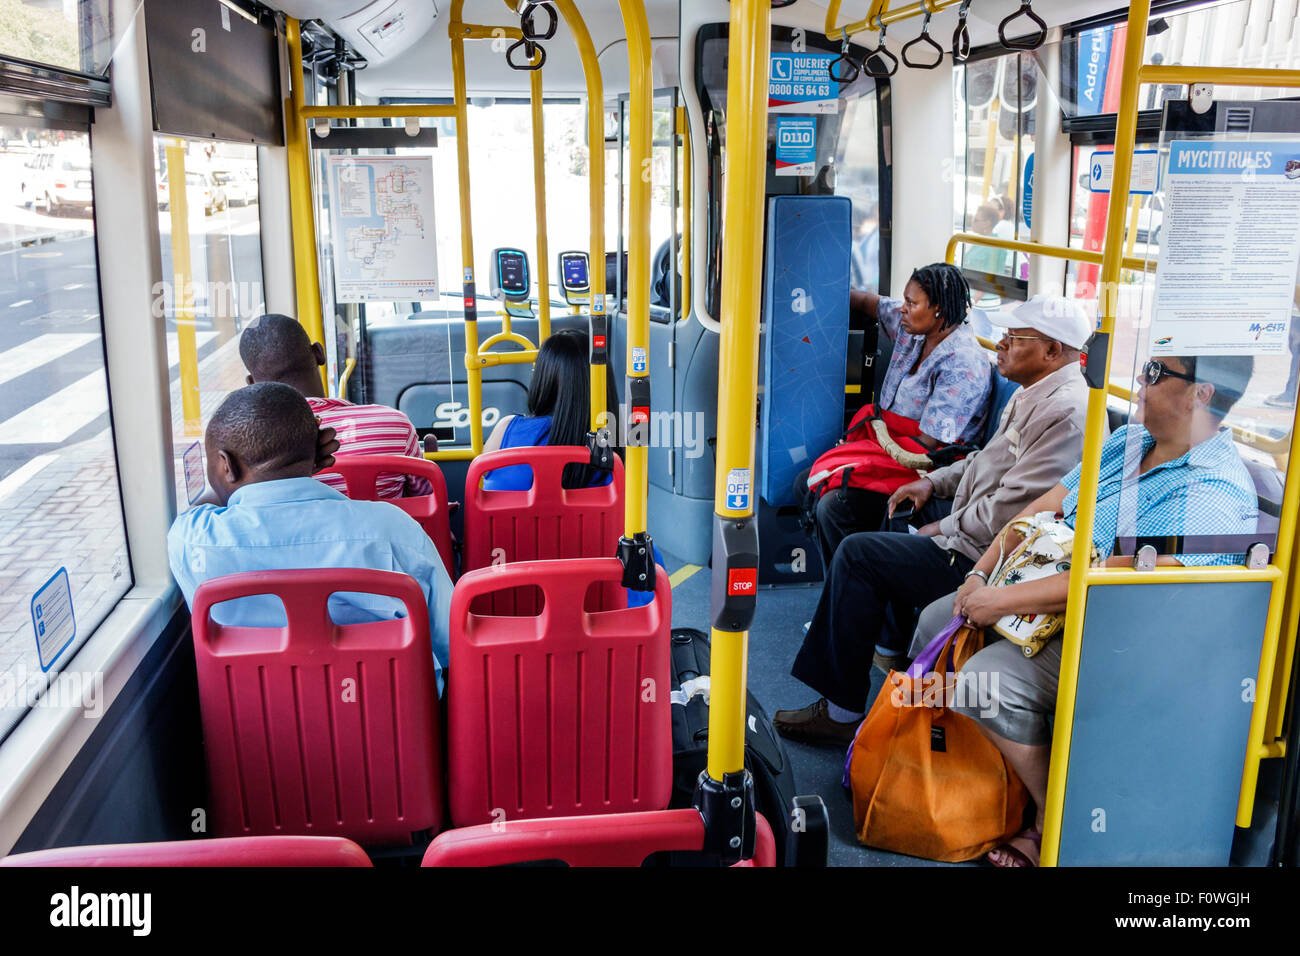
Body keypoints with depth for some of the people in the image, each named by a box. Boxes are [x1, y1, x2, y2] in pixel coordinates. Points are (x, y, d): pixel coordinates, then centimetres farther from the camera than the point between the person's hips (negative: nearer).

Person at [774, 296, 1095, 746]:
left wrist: (944, 531, -15)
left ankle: (841, 712, -5)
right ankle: (892, 645, 38)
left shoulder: (1067, 412, -24)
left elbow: (1010, 511, -28)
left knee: (857, 554, -13)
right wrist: (934, 481, 13)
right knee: (908, 508, 30)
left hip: (987, 558, -11)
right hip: (976, 527, 11)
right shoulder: (1035, 394, 11)